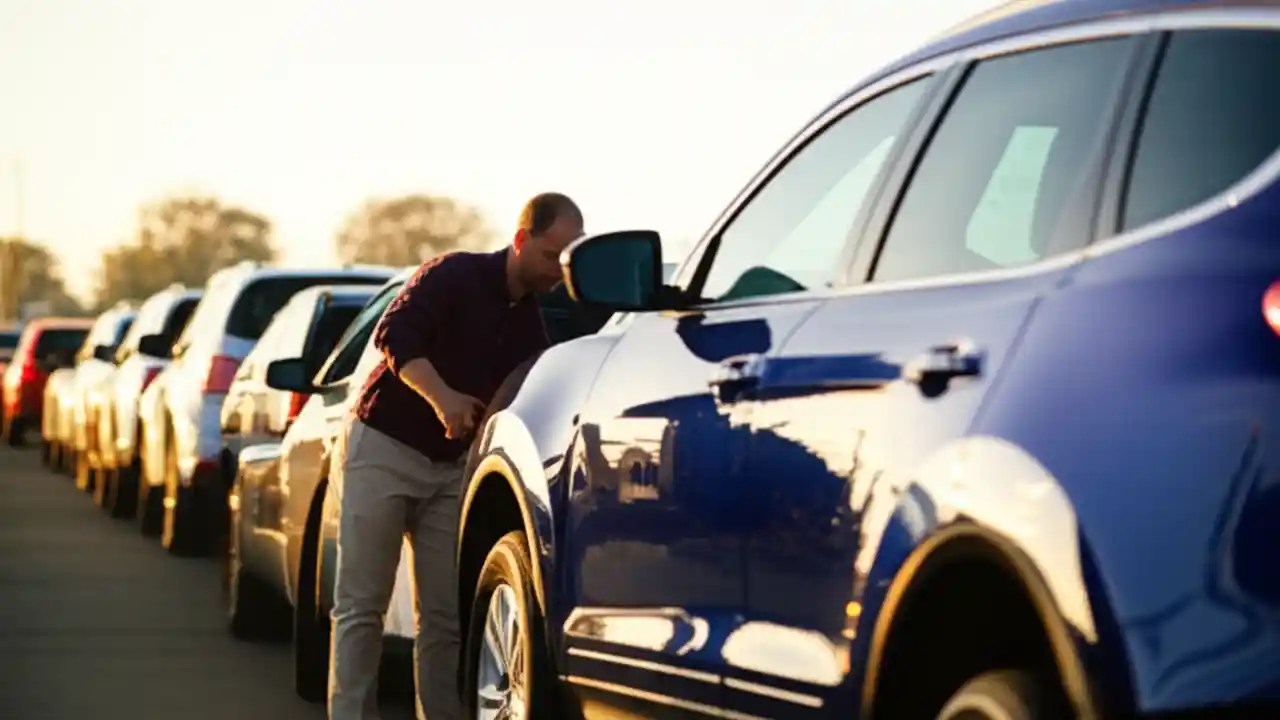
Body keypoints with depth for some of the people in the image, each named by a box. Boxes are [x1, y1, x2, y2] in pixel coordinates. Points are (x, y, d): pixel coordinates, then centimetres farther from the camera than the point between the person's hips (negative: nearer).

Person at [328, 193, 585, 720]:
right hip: (383, 448, -6)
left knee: (444, 616, 1)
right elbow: (394, 334, -22)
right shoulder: (455, 276, -9)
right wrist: (441, 396, -35)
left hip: (450, 465, 6)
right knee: (361, 607, -7)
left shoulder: (531, 325, 10)